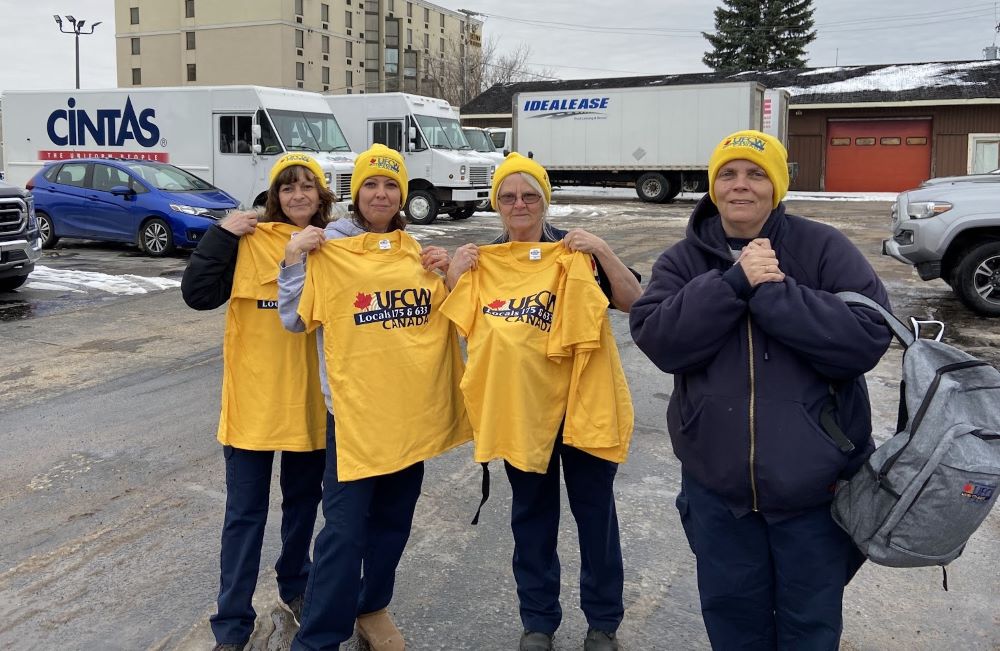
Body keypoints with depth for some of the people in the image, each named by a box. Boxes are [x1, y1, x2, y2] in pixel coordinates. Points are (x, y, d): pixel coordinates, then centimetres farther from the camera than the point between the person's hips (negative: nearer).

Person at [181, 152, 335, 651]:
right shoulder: (249, 240, -6)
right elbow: (197, 293, -13)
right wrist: (221, 235, -18)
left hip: (309, 399, 3)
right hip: (253, 398, -3)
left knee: (303, 499, 18)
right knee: (245, 511, 4)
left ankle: (295, 586, 41)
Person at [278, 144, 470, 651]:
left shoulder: (414, 252, 9)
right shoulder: (328, 250, -5)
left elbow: (441, 317, 17)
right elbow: (294, 319, -7)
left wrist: (447, 276, 0)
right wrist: (293, 260, -17)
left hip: (411, 406, 5)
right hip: (355, 407, -5)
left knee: (393, 520, 17)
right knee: (345, 529, -6)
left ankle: (372, 607, 37)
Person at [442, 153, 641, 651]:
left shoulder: (576, 253, -5)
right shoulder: (481, 261, 3)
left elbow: (634, 303, -11)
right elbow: (460, 327, 7)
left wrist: (602, 251, -22)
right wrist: (455, 276, -7)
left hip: (582, 402, -2)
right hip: (517, 408, 3)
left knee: (594, 511, 9)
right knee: (532, 516, 15)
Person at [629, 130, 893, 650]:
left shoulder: (824, 248, -6)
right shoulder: (683, 260, 1)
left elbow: (869, 336, -18)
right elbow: (656, 338, -14)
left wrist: (772, 293, -24)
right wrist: (733, 283, -24)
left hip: (815, 484, -2)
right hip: (717, 485, 2)